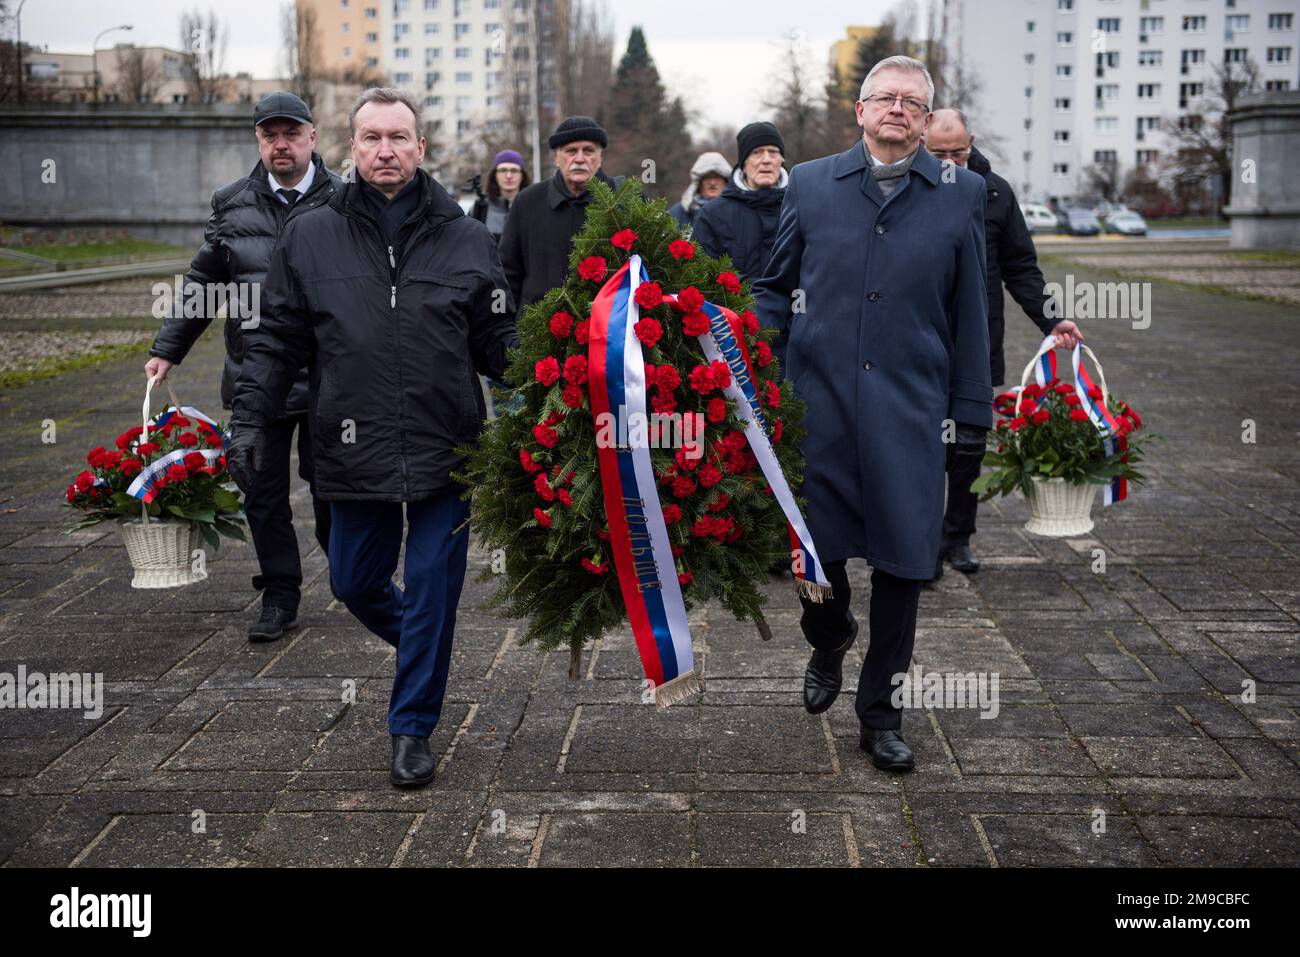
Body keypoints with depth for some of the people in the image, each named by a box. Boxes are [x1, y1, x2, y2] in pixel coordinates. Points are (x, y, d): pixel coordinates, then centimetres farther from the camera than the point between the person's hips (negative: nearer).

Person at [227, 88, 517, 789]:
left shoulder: (465, 239, 3)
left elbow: (498, 341, 7)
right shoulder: (309, 238, 4)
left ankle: (413, 728, 19)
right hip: (354, 454, 2)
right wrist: (249, 420, 1)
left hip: (446, 452, -1)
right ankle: (421, 644, 45)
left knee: (431, 592, 3)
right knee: (356, 584, 13)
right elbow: (277, 342, 8)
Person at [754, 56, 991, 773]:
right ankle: (829, 644, 40)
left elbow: (969, 314, 7)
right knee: (814, 551, 6)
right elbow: (775, 286, 14)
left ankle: (880, 714, 19)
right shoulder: (810, 185, 8)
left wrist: (971, 414, 5)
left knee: (902, 564, 3)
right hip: (818, 400, 1)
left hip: (909, 410, 0)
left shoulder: (961, 195, 6)